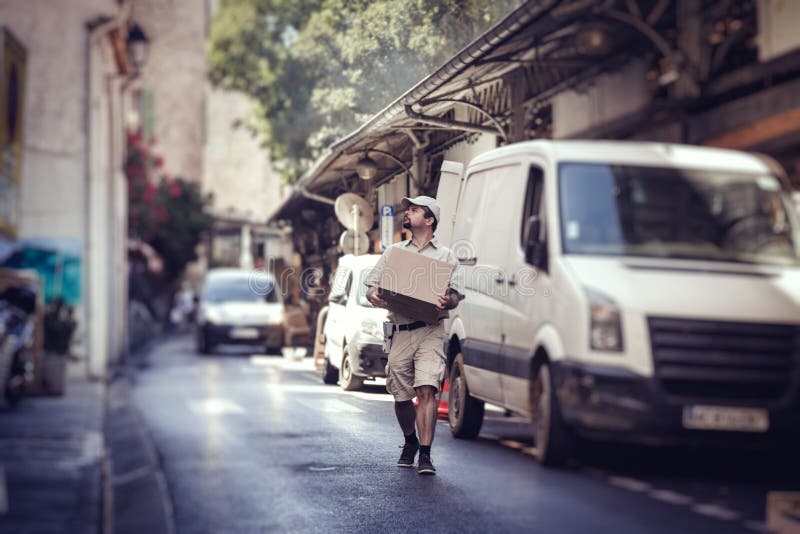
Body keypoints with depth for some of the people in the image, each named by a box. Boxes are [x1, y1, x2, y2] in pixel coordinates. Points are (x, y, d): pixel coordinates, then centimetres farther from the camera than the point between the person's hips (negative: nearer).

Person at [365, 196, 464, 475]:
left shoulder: (445, 255, 11)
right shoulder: (394, 251, 19)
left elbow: (456, 294, 5)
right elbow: (371, 285, 16)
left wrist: (448, 302, -19)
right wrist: (374, 296, -8)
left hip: (430, 331, -3)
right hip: (400, 333, 3)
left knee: (426, 390, -17)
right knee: (401, 395, 6)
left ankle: (425, 455, -17)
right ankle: (410, 442, 31)